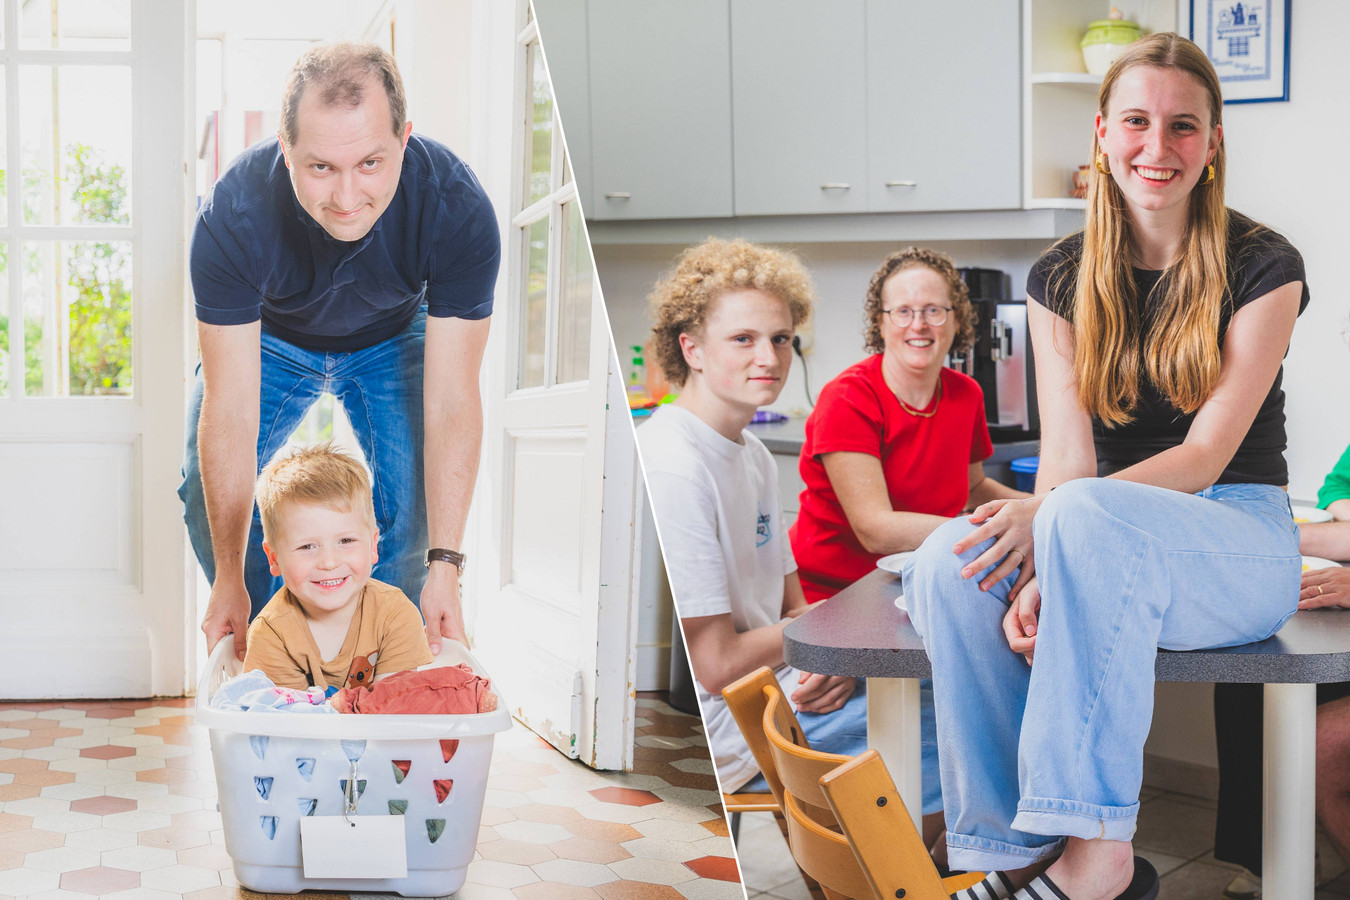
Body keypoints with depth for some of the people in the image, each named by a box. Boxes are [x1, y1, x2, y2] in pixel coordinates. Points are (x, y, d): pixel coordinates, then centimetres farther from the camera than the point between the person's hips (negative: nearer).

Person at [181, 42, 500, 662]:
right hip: (270, 340, 1)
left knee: (416, 492, -17)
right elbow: (230, 409, -34)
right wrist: (229, 582, -32)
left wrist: (444, 565, -36)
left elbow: (451, 401, -33)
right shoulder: (233, 215, -38)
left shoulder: (459, 209, -38)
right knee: (207, 490, -10)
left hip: (392, 339, 0)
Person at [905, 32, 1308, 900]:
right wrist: (1039, 575, -24)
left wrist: (1053, 518, -28)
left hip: (1239, 545, -3)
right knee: (949, 565, -29)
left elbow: (1206, 455, -12)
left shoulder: (1262, 267, -3)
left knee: (1087, 517, -38)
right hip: (1109, 542, 4)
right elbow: (1066, 453, -3)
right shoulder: (1062, 281, 7)